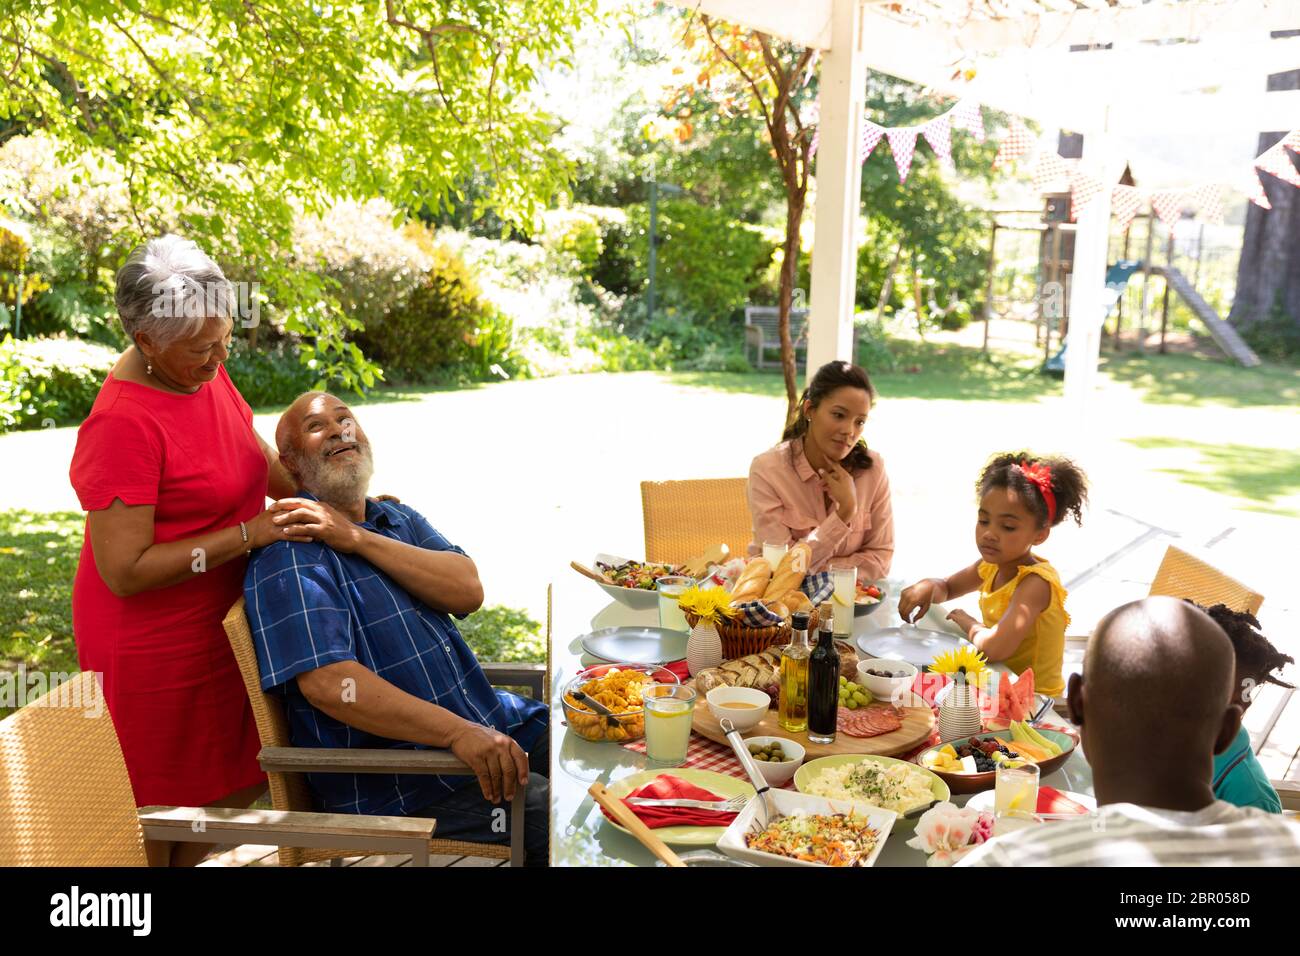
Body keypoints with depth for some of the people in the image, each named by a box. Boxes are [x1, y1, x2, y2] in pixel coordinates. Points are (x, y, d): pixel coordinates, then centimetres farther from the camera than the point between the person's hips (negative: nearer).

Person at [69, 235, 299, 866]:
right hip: (154, 643, -8)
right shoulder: (121, 425, -27)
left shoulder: (204, 369, -1)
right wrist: (251, 532, -27)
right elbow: (126, 571, -26)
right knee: (161, 803, 13)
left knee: (239, 785, 19)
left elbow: (258, 456, 13)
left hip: (218, 621, 8)